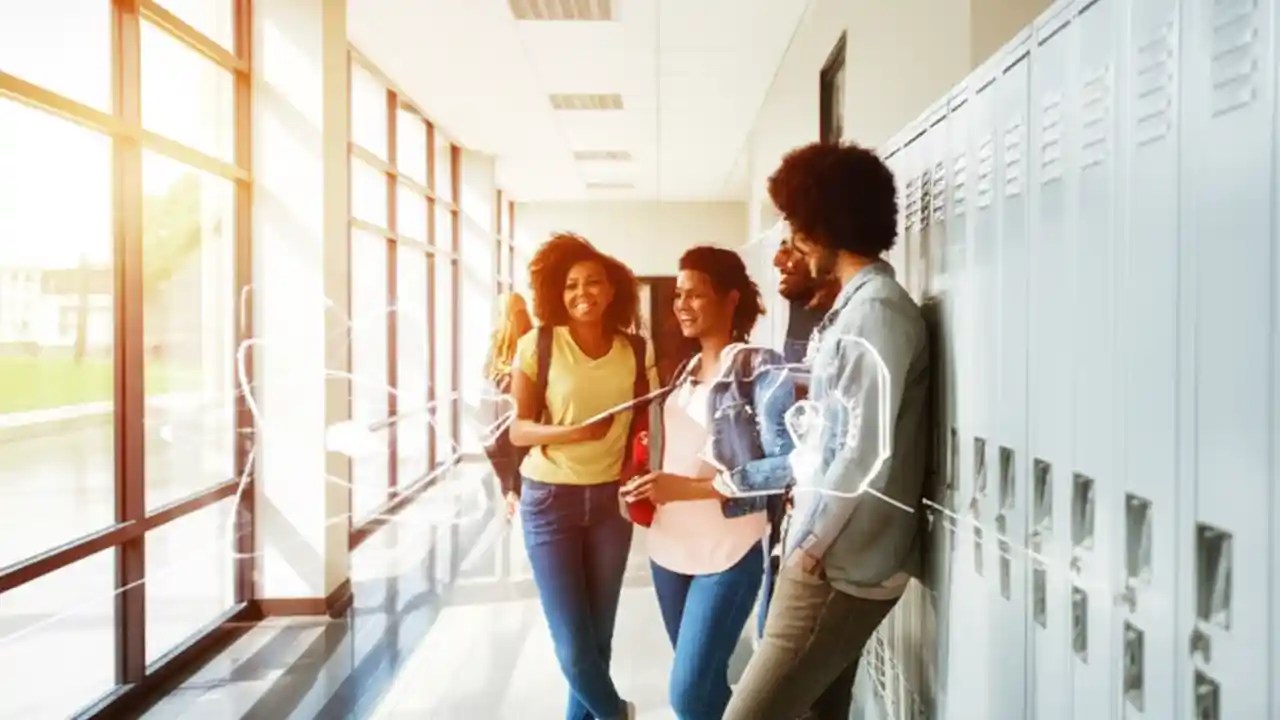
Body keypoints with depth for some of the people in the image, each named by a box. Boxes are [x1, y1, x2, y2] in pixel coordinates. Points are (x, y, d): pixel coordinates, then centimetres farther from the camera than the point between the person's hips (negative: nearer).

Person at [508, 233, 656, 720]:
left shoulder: (637, 351, -1)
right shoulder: (538, 345, -8)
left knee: (599, 637, 10)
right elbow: (518, 429, -7)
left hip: (611, 500, 3)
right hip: (550, 501, -2)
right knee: (573, 647, -2)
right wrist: (571, 432, -24)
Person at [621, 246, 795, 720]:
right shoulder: (685, 372, 12)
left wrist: (690, 488, -20)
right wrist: (650, 490, 2)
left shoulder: (761, 369, -9)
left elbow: (787, 464, -17)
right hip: (670, 544, 7)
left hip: (728, 550, -7)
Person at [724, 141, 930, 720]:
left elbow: (870, 451, -20)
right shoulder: (856, 307, 16)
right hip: (837, 563, 9)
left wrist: (812, 545, -13)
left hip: (838, 569, -9)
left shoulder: (876, 311, -15)